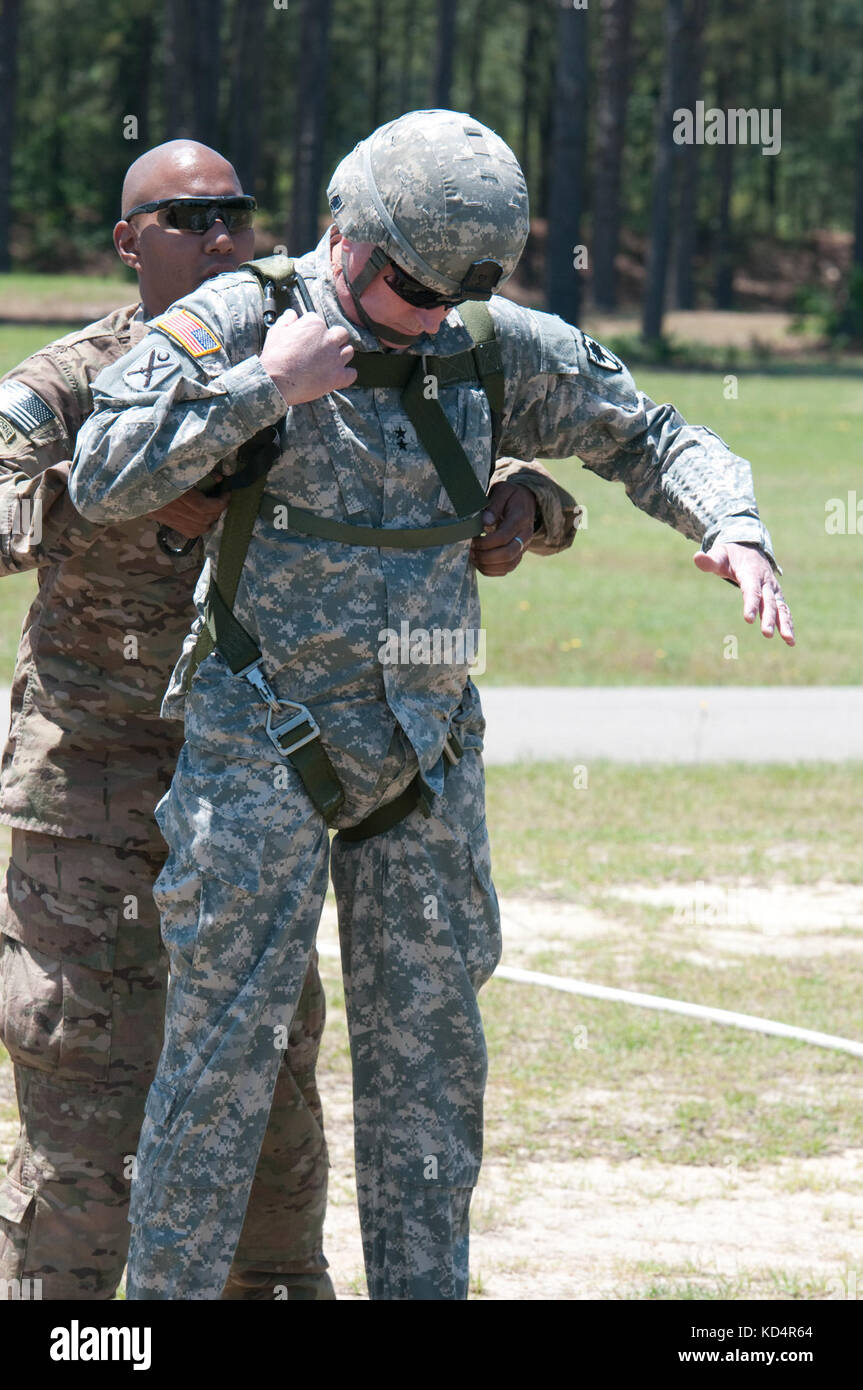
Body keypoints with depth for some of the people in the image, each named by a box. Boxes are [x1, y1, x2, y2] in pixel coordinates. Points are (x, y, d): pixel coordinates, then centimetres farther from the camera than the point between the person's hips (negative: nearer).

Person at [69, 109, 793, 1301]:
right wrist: (265, 385, -23)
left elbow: (647, 434, 13)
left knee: (428, 1043, 6)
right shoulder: (235, 324, -10)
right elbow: (104, 480, -19)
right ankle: (167, 1292, 2)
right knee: (225, 1041, -6)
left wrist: (732, 527, -5)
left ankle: (423, 1288, 14)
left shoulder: (493, 349, 3)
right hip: (265, 745, -5)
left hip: (423, 751, 5)